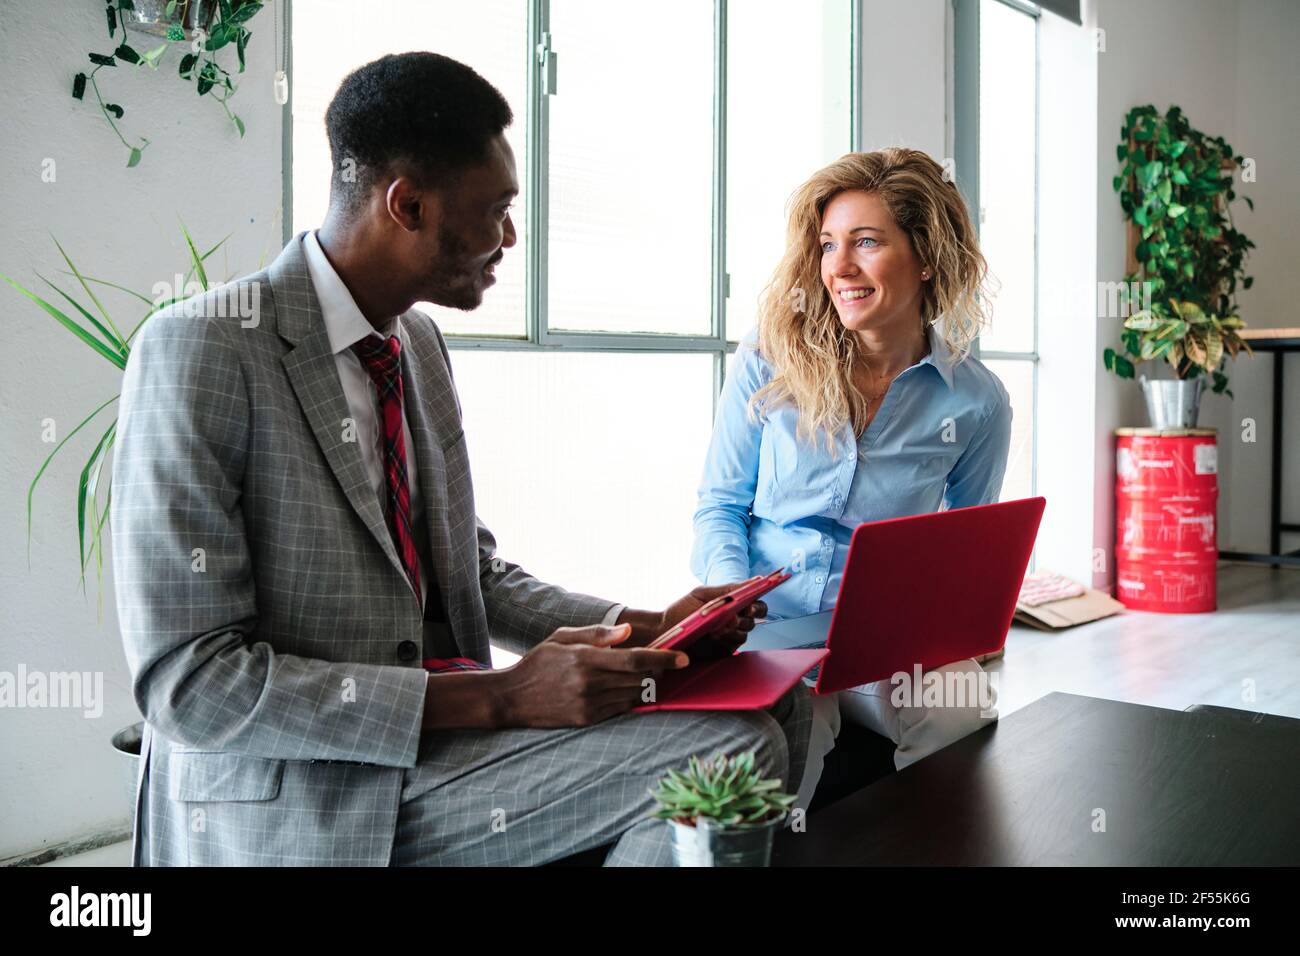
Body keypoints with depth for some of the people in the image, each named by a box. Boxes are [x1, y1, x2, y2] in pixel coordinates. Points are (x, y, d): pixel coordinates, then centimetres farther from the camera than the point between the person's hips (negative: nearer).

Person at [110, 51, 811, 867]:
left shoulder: (419, 341, 8)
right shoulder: (200, 350, -15)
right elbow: (189, 683, -19)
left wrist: (642, 629, 1)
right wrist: (499, 696, -23)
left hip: (430, 751, 7)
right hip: (286, 806, -7)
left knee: (755, 730, -14)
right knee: (730, 755, -20)